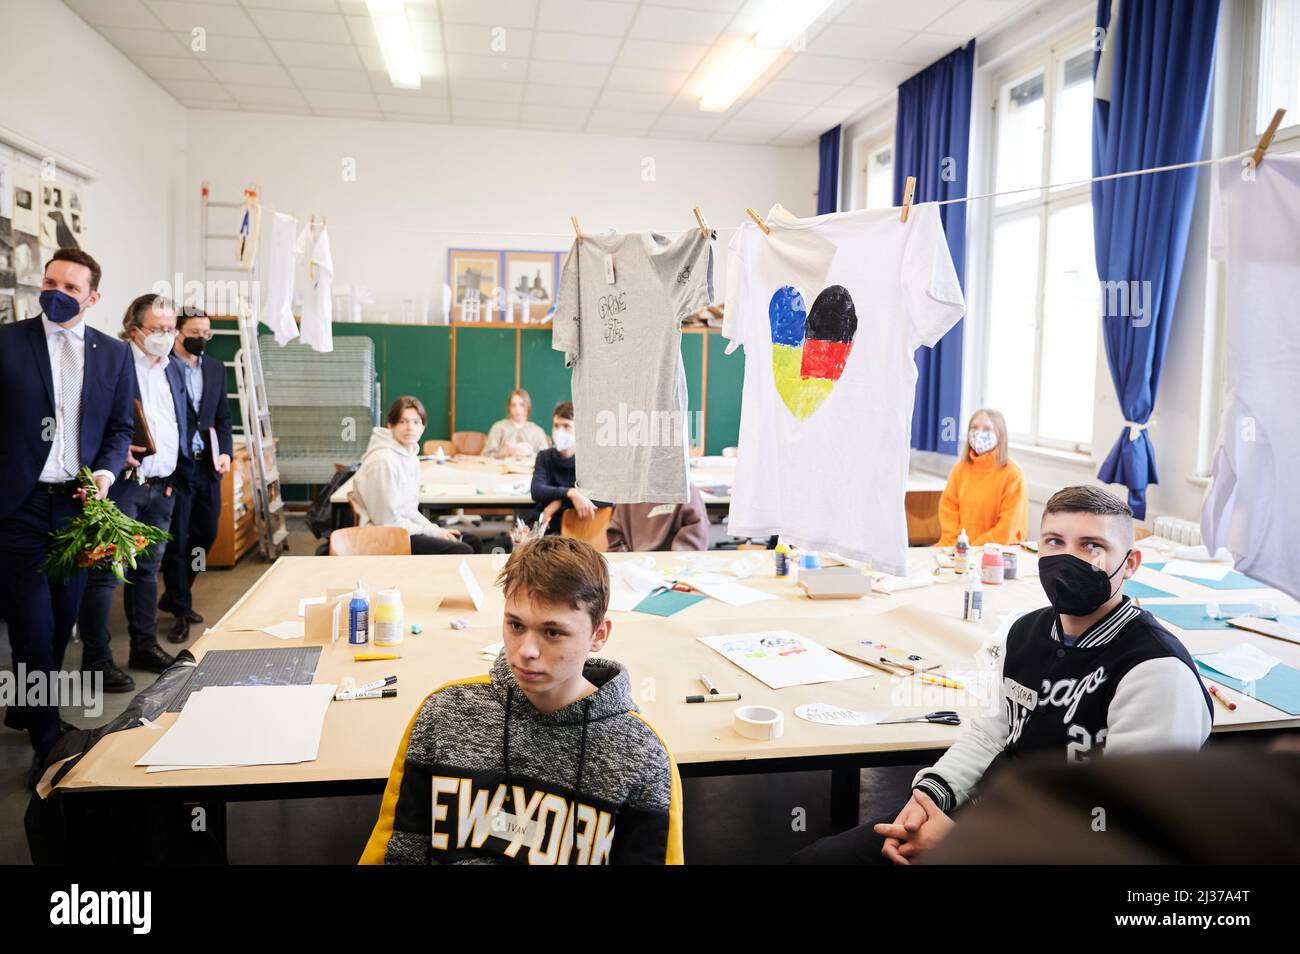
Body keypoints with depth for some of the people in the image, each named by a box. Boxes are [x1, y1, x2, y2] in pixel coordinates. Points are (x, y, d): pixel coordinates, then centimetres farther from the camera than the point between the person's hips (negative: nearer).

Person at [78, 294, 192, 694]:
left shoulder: (173, 369, 14)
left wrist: (177, 474, 14)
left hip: (162, 487, 7)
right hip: (121, 484, -7)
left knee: (148, 569, 15)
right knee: (105, 573, -2)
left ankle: (145, 647, 26)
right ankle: (96, 661, 5)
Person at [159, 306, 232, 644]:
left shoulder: (216, 368, 11)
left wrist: (226, 452, 0)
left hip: (208, 465, 6)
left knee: (206, 534, 11)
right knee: (177, 539, 1)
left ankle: (174, 598, 29)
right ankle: (181, 610, 13)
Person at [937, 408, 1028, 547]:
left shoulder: (1013, 473, -8)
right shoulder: (961, 468, 6)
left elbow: (1008, 526, -10)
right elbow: (948, 509, 7)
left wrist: (975, 548, -13)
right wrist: (955, 543, -7)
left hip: (997, 550, -4)